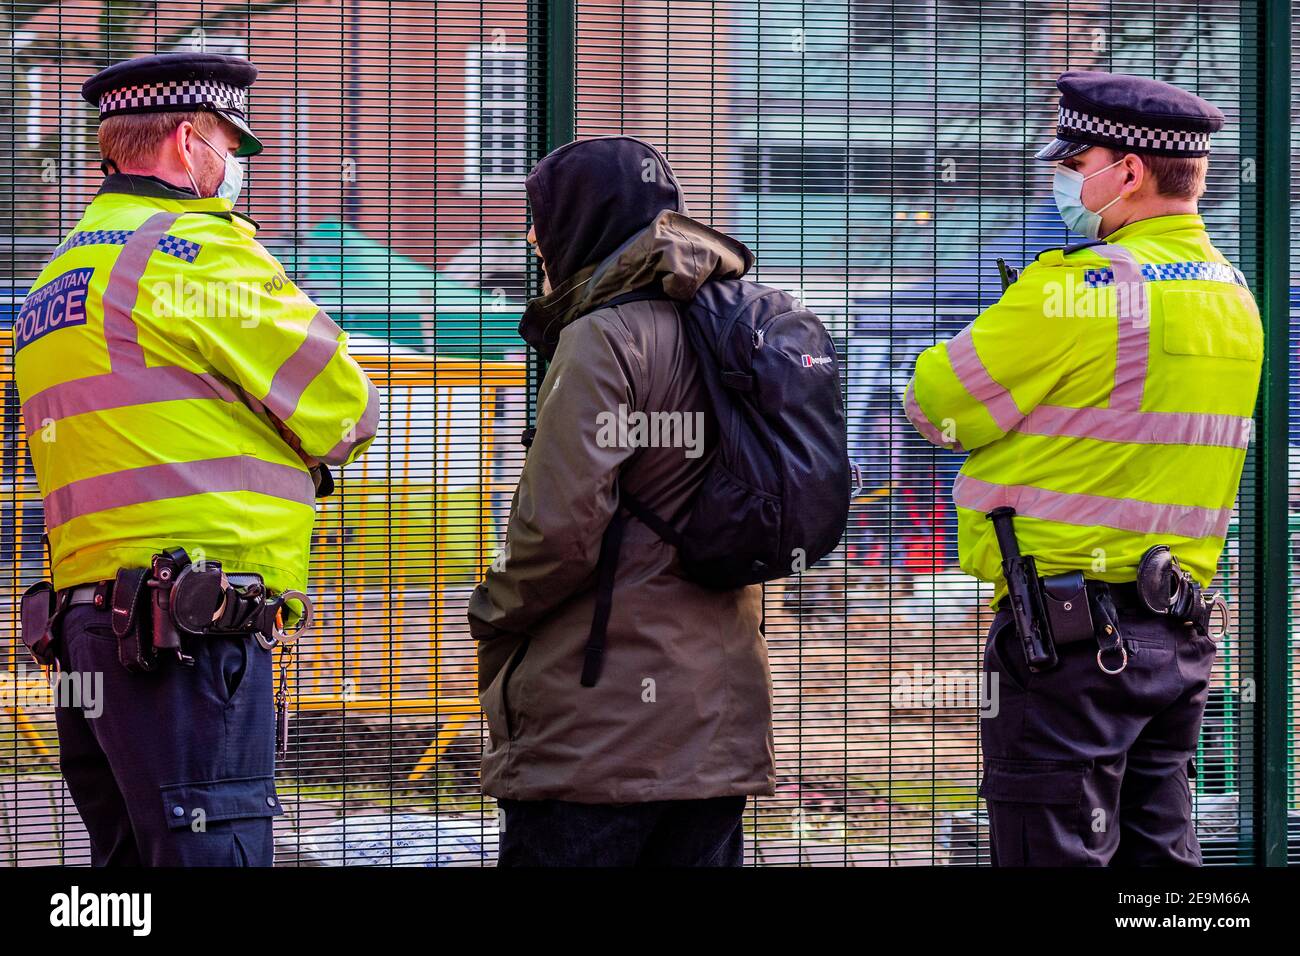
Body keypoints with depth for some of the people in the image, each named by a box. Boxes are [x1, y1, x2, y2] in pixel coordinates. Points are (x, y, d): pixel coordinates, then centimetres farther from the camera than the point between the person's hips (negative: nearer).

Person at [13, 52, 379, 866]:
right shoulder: (197, 251, -6)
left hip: (89, 617, 9)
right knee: (212, 856, -12)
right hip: (192, 636, -9)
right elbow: (346, 415, -1)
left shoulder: (57, 280, 22)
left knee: (132, 860, 11)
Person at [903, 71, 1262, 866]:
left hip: (1071, 633, -8)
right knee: (1156, 855, 13)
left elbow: (936, 403, -8)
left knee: (1056, 854, -3)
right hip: (1182, 635, 8)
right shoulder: (1234, 298, 11)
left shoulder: (1081, 290, -16)